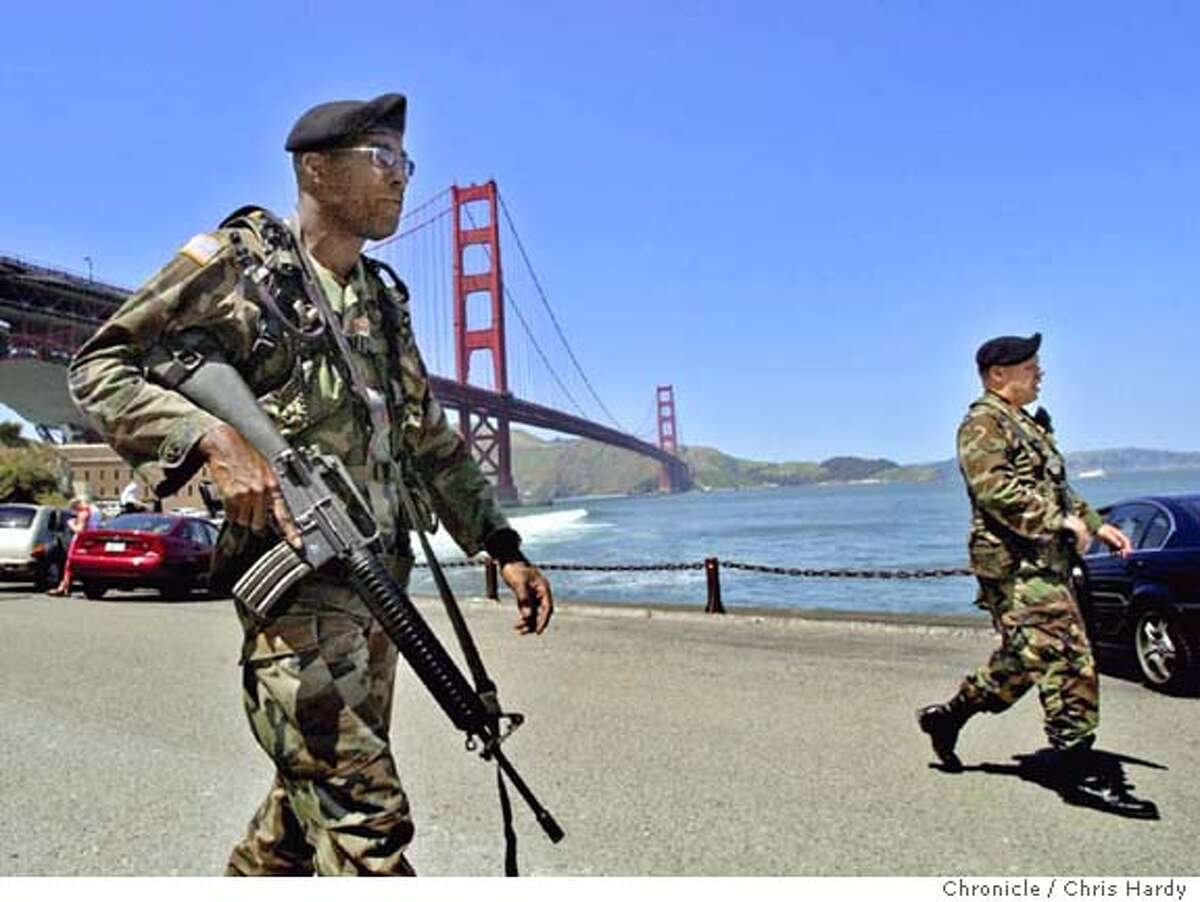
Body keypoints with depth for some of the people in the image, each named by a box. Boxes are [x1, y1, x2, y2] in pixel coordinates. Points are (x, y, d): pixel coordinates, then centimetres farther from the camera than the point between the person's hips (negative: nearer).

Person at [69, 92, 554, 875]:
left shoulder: (386, 300, 19)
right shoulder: (236, 260, 0)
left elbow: (434, 442, 21)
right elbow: (98, 370, -2)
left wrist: (504, 547, 13)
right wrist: (212, 439, -20)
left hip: (379, 582, 7)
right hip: (296, 580, -7)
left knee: (316, 793, 16)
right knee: (365, 816, -12)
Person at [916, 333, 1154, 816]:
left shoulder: (1029, 424, 22)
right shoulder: (983, 424, -9)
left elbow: (1054, 487, 30)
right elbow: (995, 490, -22)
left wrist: (1096, 524, 20)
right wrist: (1062, 522, -21)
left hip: (1047, 561, 10)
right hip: (1015, 564, -10)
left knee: (1024, 660, 14)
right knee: (1066, 659, -10)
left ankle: (948, 716, 27)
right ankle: (1078, 770, -2)